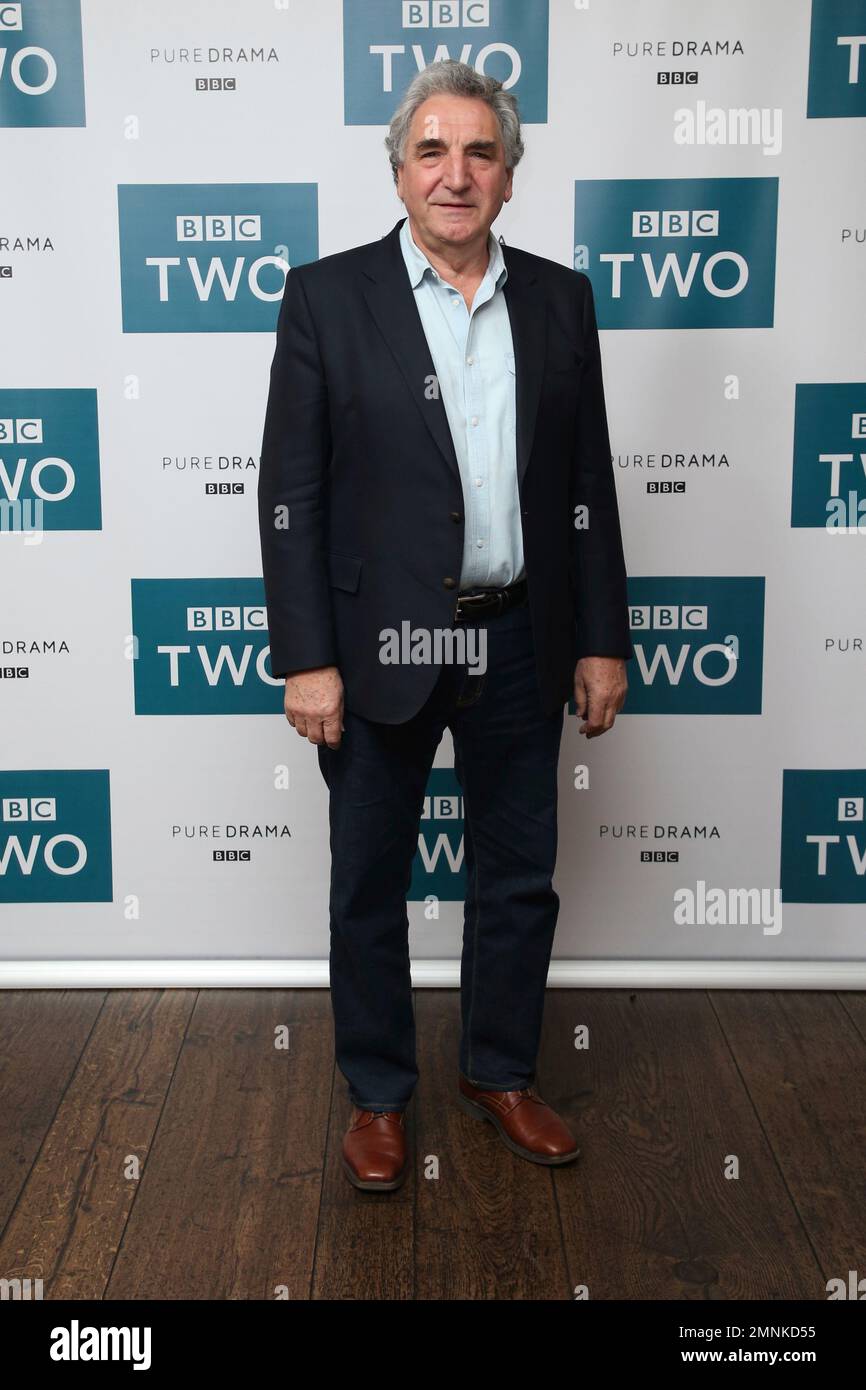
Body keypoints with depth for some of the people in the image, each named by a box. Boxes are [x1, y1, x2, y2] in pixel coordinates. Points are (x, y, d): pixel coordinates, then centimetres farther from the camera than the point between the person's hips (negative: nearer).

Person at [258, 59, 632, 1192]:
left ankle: (501, 1073, 36)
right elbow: (291, 493, -6)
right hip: (380, 649, -2)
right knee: (369, 886, 11)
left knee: (518, 877, 14)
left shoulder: (560, 299, 5)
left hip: (520, 646, 3)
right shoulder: (327, 295, -4)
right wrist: (306, 658, -11)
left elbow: (589, 483, 7)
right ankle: (378, 1092, 32)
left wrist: (602, 640, 4)